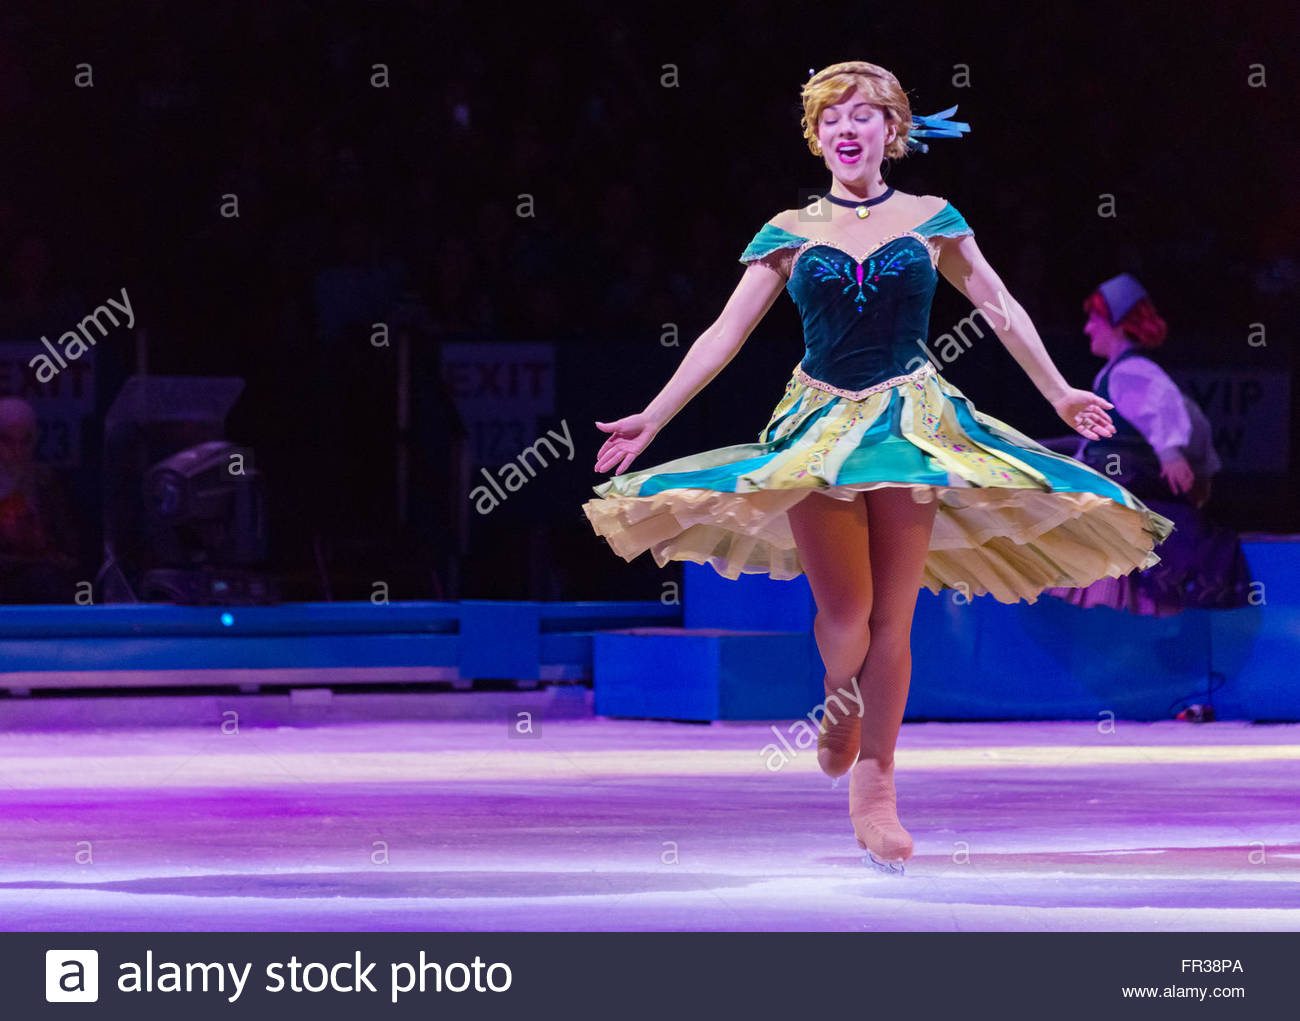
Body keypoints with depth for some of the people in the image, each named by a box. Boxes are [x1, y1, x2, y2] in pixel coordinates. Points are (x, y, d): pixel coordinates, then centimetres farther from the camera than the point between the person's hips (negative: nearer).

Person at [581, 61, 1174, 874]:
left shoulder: (930, 221, 4)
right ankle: (840, 707, 24)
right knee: (844, 611, -10)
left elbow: (1001, 308, 12)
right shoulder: (790, 234, 4)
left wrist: (1060, 393, 12)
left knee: (892, 617, -3)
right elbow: (725, 334, 5)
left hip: (912, 424, 0)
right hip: (820, 426, 0)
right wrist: (652, 419, 1)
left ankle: (875, 791, 3)